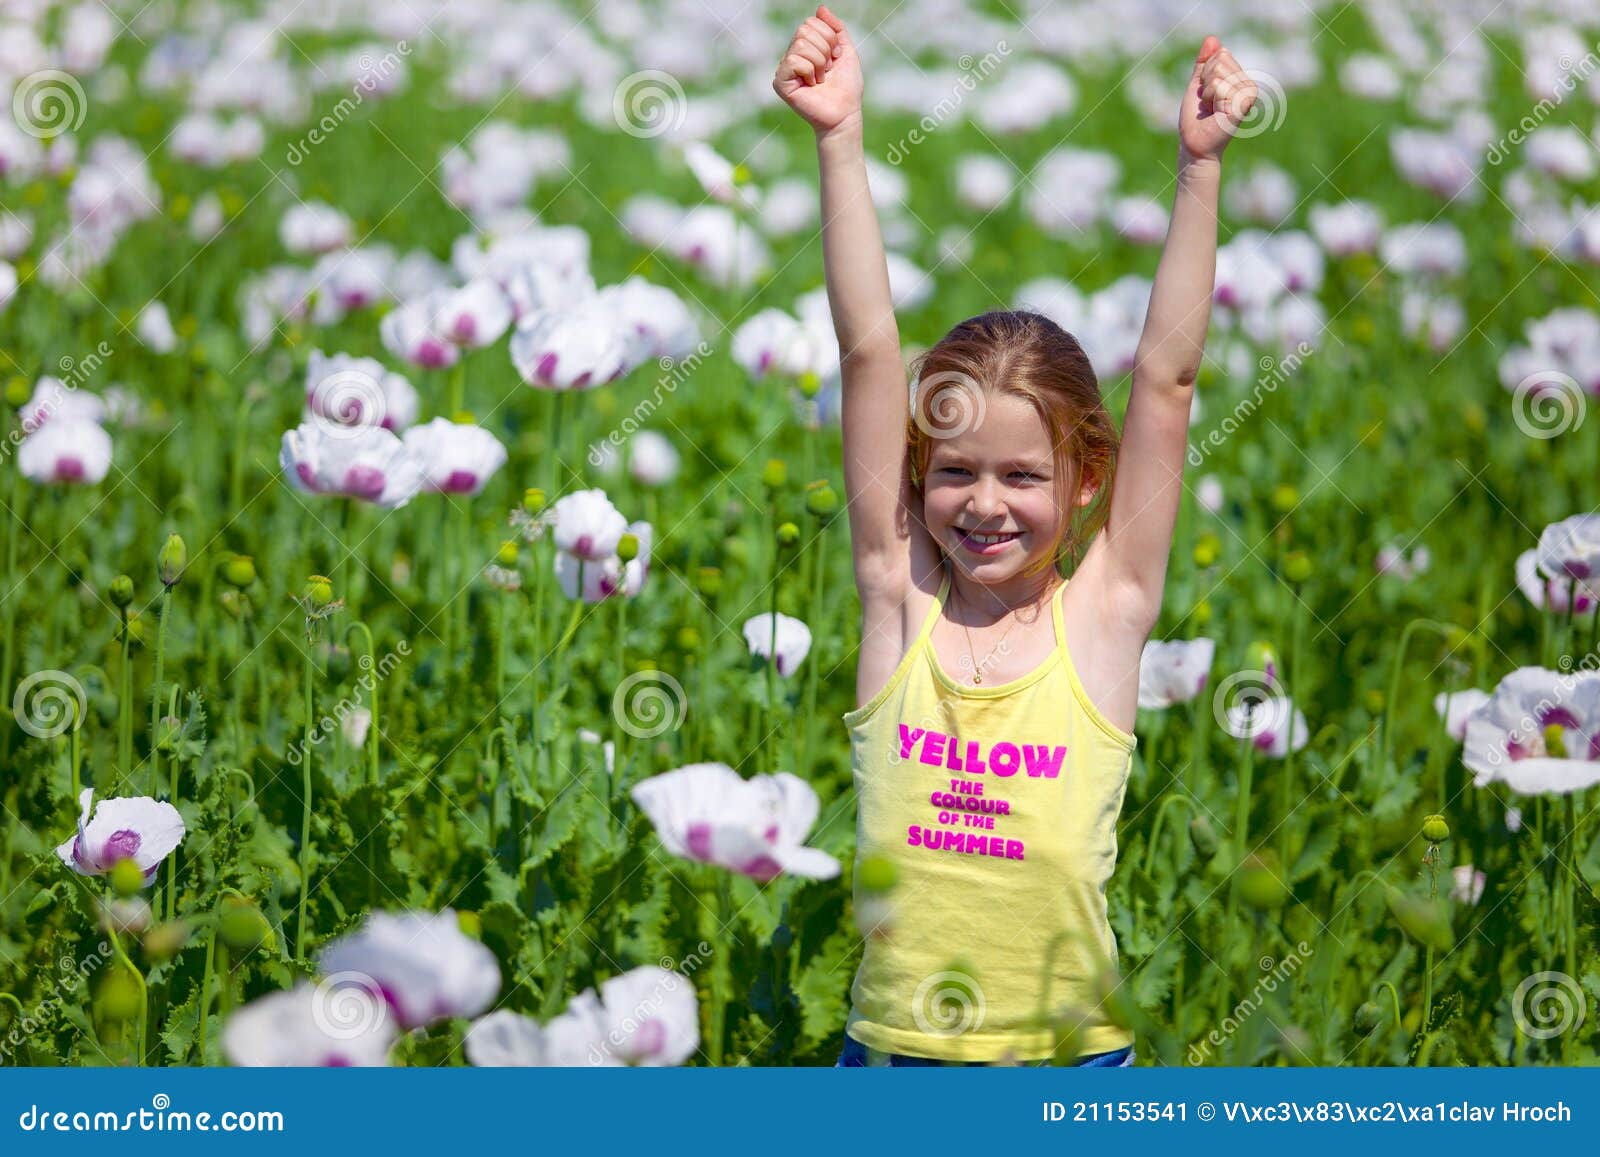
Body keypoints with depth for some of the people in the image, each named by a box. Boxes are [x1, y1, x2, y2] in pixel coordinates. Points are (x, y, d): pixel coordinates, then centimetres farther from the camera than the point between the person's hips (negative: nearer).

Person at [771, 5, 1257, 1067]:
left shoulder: (1103, 616, -3)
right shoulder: (900, 602, -1)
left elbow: (1167, 381, -7)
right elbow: (870, 355, -5)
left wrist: (1201, 168, -12)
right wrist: (841, 142, -8)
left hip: (1069, 1060, -1)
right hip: (893, 1050, 1)